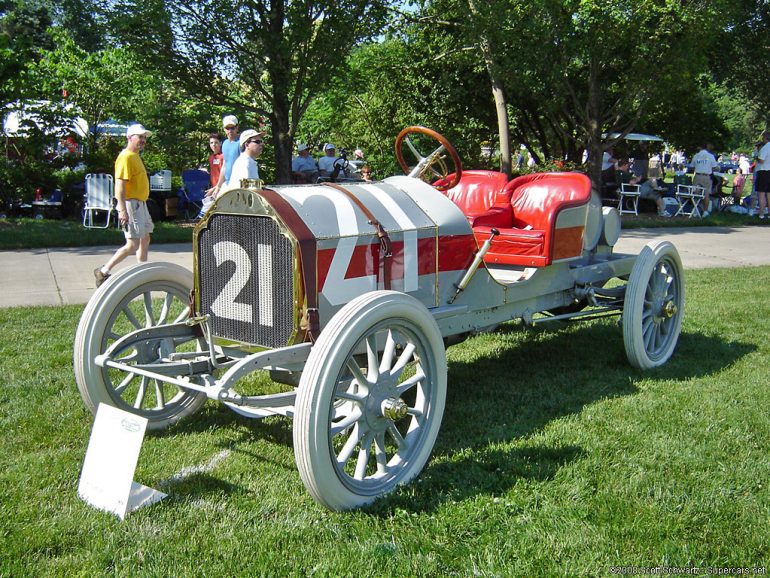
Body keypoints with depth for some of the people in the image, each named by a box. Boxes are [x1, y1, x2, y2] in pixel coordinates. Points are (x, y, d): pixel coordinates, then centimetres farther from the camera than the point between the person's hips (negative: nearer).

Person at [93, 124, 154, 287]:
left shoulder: (135, 156, 16)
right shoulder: (126, 157, -15)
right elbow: (120, 184, -23)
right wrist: (122, 210, -29)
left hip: (140, 203, 11)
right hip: (131, 204, -11)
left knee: (145, 240, 14)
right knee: (133, 245, -10)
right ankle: (103, 271, -1)